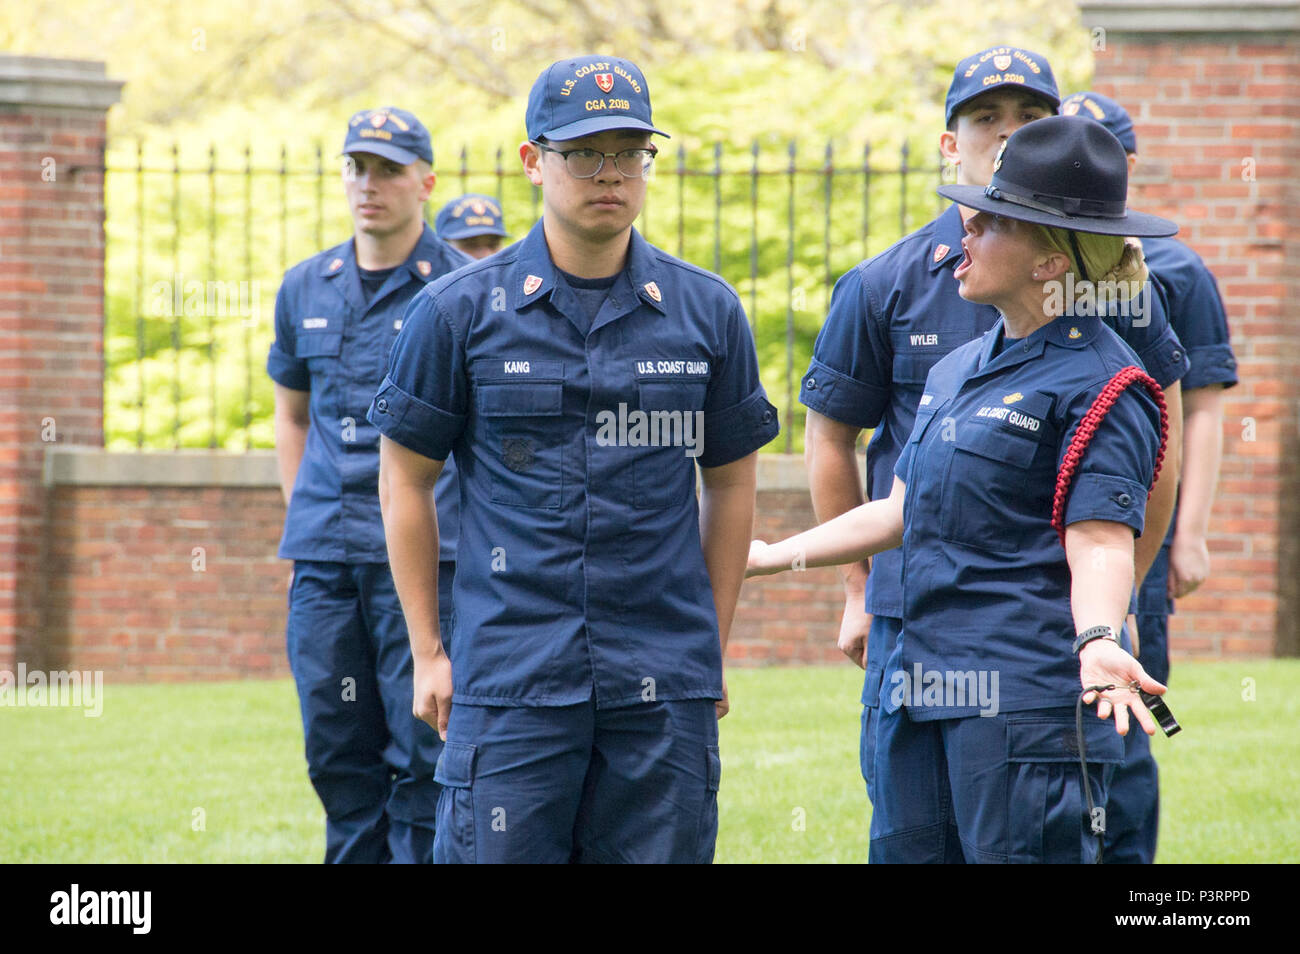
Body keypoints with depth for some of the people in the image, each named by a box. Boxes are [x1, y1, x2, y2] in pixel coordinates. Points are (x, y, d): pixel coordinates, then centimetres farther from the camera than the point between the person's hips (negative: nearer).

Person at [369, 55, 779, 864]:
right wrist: (428, 652, 4)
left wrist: (713, 649, 11)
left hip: (665, 690, 2)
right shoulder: (460, 311, 1)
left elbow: (731, 483, 14)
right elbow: (405, 477, 7)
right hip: (509, 676, -2)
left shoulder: (707, 312, 6)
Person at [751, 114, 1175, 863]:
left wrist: (1098, 642, -35)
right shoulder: (959, 370, 18)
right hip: (924, 689, 9)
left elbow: (1100, 539, -16)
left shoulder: (1100, 384, -8)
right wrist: (772, 556, 32)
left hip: (1030, 696, -9)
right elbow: (903, 511, 27)